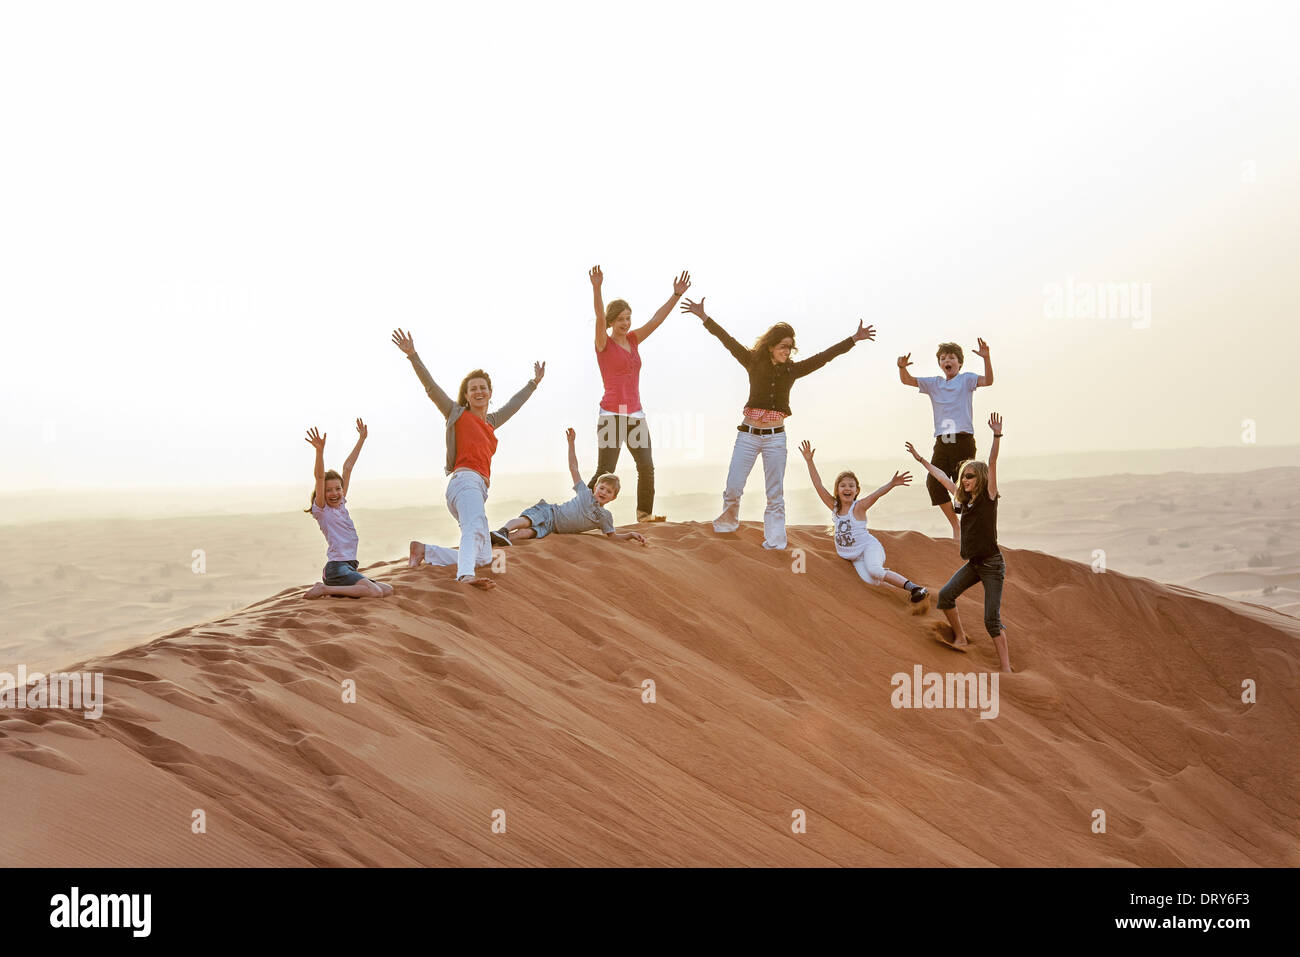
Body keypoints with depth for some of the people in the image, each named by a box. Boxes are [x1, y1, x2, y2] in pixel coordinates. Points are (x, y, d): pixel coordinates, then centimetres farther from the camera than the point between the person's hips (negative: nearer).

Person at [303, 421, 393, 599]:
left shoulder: (341, 504, 13)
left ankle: (330, 589, 8)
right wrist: (320, 451, -33)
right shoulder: (321, 509, -4)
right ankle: (325, 589, -12)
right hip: (336, 568, -9)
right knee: (375, 592, -25)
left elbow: (347, 467, 16)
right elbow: (320, 478, -20)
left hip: (349, 568, 9)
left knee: (388, 590, 5)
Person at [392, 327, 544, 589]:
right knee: (475, 528, -37)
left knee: (483, 557, 6)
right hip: (465, 479, -8)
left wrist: (534, 382, 56)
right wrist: (413, 356, -7)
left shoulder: (490, 422, 28)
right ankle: (466, 575, -61)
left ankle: (424, 550, 11)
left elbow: (514, 404, 44)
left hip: (478, 488, 8)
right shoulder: (457, 413, 10)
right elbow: (431, 387, 2)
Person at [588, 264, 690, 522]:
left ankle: (645, 512, 19)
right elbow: (599, 316, -22)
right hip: (612, 414, -6)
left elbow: (656, 320, 6)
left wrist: (676, 295, -4)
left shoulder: (633, 339, 12)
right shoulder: (604, 343, -5)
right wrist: (596, 288, -38)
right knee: (605, 472, -8)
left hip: (635, 414, 6)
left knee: (646, 466, 5)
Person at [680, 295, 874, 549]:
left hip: (775, 437, 1)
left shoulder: (792, 370, 5)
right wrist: (704, 317, -8)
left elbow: (825, 356, 7)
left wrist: (853, 340, 5)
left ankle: (775, 543, 7)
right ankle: (728, 521, 25)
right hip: (748, 435, -1)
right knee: (733, 488, -2)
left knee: (775, 495, 2)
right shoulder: (753, 362, 2)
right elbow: (728, 341, -3)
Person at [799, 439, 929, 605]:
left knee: (874, 570, -36)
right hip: (854, 558, 4)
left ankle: (914, 588, -33)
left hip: (869, 547, -4)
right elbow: (818, 486, -3)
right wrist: (809, 461, -10)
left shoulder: (859, 507, -10)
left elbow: (876, 495, -28)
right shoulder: (834, 506, 2)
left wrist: (891, 484, -46)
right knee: (869, 579, -24)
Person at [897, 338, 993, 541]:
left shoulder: (966, 379, 7)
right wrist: (902, 367, -11)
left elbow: (987, 381, -11)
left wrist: (986, 358, -26)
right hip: (942, 441, 4)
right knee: (933, 482, -9)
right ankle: (955, 525, 4)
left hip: (963, 440, -4)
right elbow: (907, 380, 11)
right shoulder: (934, 383, 18)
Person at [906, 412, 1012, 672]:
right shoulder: (965, 499, 10)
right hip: (973, 563, 7)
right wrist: (921, 459, 27)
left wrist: (997, 436, -29)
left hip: (992, 564, -7)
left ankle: (1006, 668, -7)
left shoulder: (989, 497, -7)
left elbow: (992, 463, -19)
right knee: (945, 595, -4)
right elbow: (942, 477, 20)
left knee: (992, 619, -10)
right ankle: (960, 639, 14)